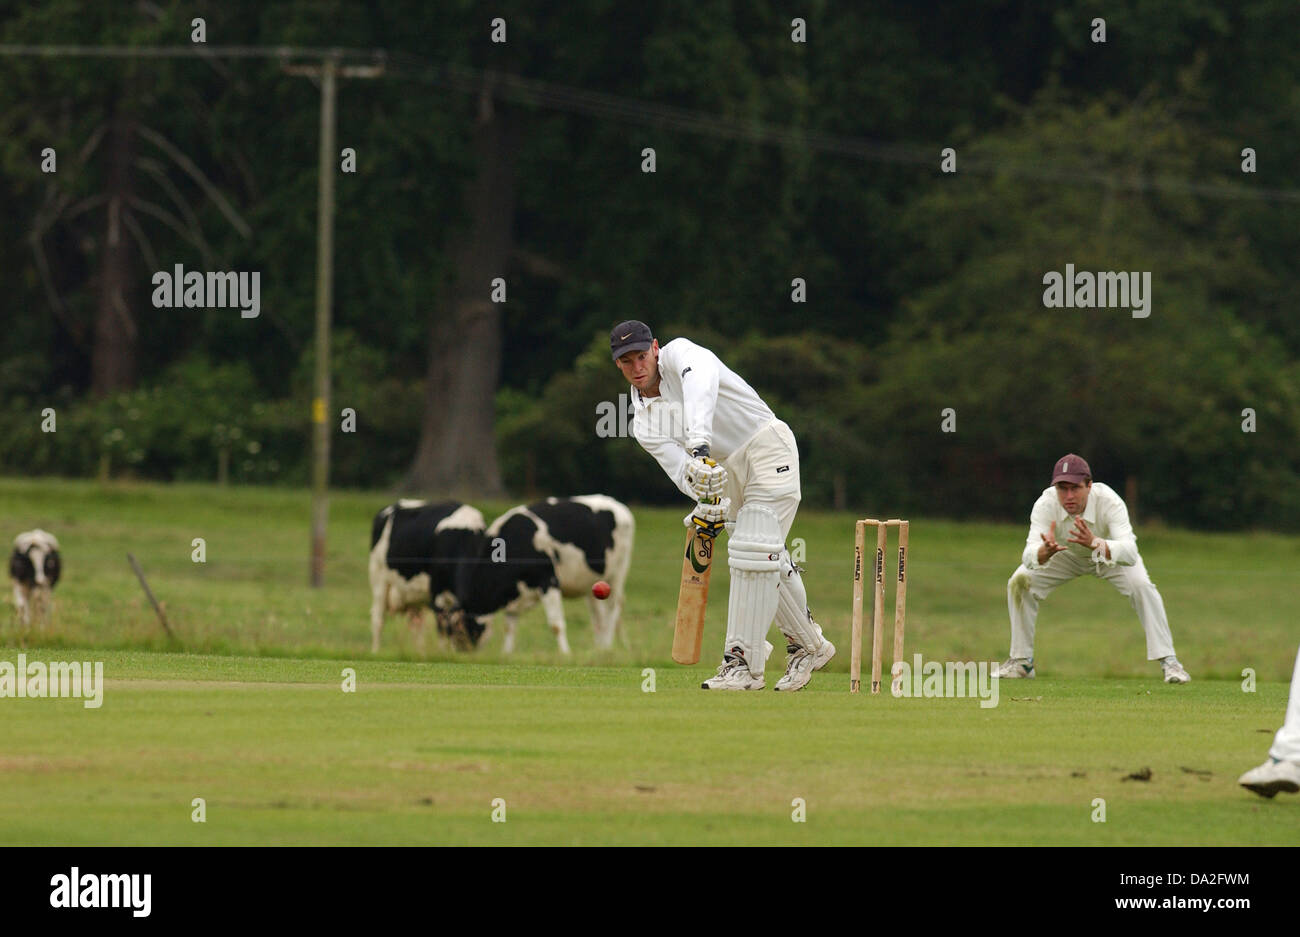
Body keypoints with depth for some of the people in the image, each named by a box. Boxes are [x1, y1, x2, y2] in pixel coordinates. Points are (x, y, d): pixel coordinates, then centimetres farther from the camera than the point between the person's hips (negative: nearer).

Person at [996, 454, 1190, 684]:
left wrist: (1095, 543, -70)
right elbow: (1029, 556, -44)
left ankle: (1168, 661, -16)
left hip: (1110, 551, -2)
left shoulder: (1109, 502, -39)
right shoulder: (1046, 504, -35)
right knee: (1020, 582, -17)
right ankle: (1021, 661, 0)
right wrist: (1046, 551, -68)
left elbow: (1130, 553, -51)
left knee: (1142, 586, -27)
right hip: (1066, 555, 2)